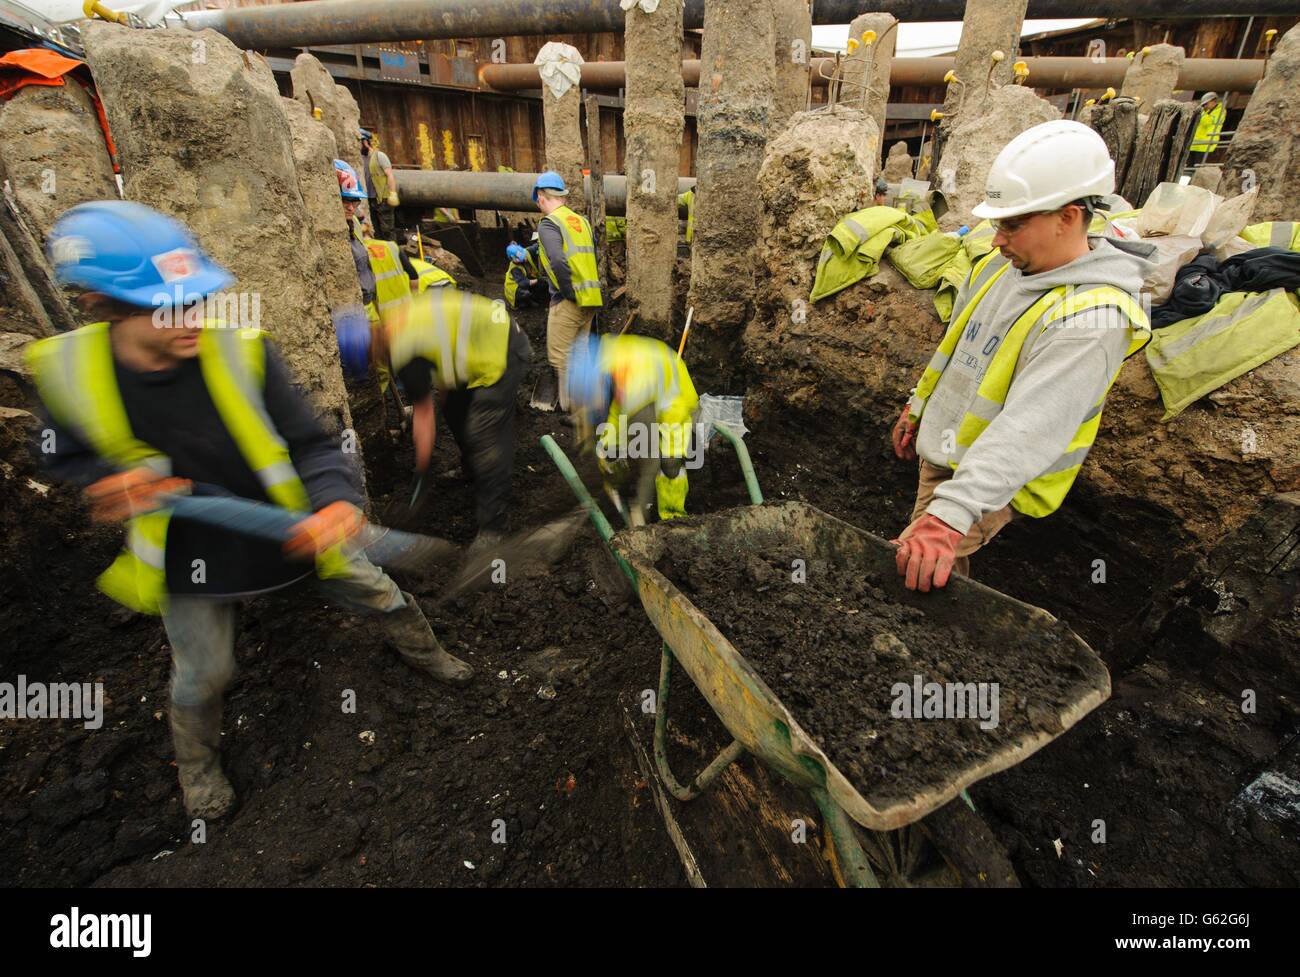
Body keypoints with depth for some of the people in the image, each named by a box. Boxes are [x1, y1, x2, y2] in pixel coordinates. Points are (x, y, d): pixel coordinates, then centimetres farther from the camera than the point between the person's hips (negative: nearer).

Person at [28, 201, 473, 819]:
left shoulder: (242, 350, -21)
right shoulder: (63, 371, -14)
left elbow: (310, 444, -18)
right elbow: (69, 458, 5)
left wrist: (338, 501, -38)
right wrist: (115, 483, -17)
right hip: (189, 553, 1)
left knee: (382, 596, 12)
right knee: (202, 676, 15)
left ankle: (423, 653, 47)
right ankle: (196, 760, 51)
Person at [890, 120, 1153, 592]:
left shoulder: (1091, 318, -27)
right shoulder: (1000, 266, 0)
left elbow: (1029, 430, -39)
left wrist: (950, 513, -49)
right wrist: (917, 407, 22)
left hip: (992, 485, -8)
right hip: (941, 452, 8)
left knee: (910, 571, -10)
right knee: (941, 563, 21)